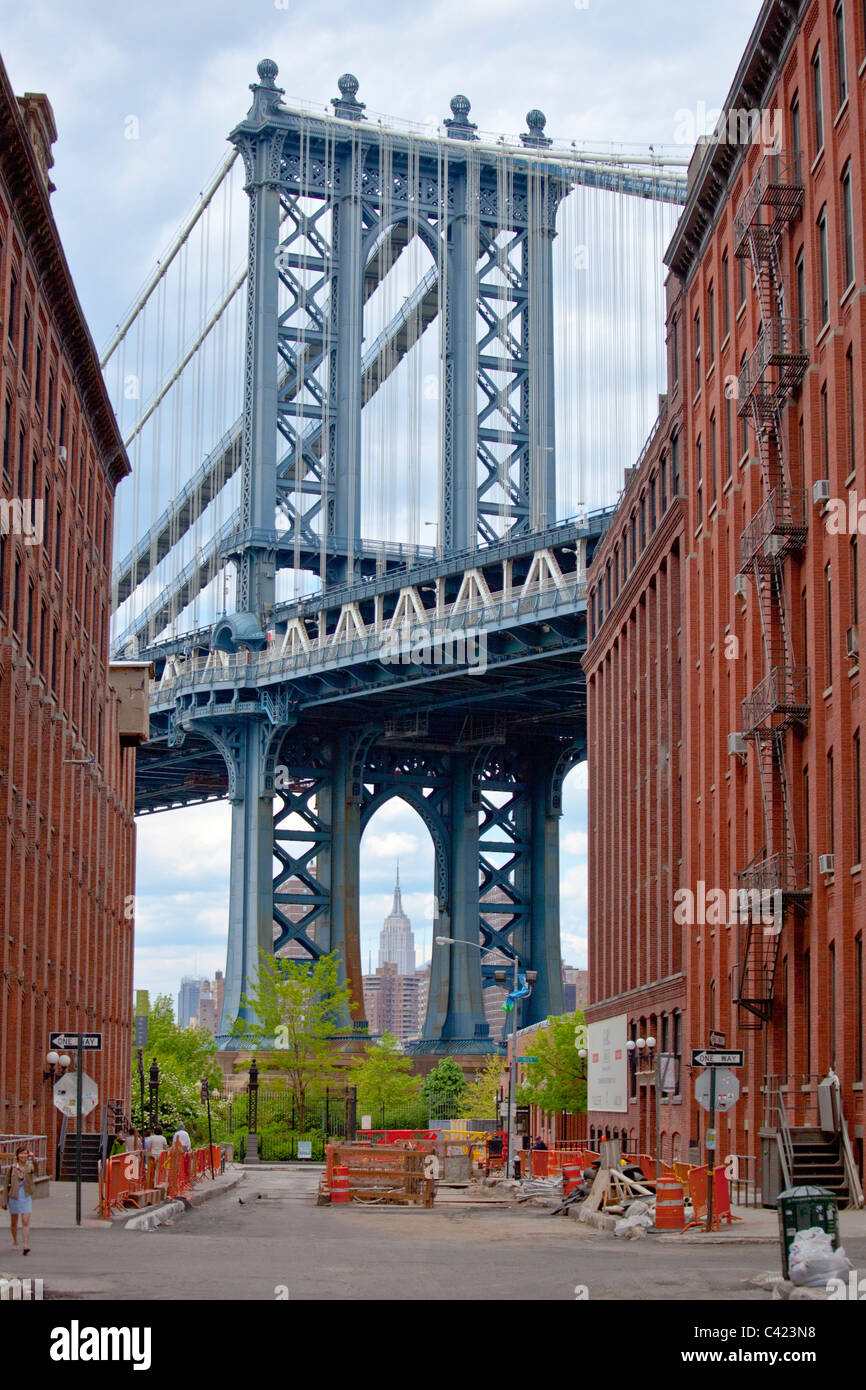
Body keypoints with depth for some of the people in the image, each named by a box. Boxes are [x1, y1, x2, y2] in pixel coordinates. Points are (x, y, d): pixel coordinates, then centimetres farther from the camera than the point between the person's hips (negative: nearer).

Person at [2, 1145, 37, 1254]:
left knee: (26, 1221, -11)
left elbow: (35, 1170, -29)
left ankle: (26, 1246, -16)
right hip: (14, 1197, 1)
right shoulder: (11, 1168, -3)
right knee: (14, 1222, 14)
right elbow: (6, 1184, 1)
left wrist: (33, 1159, -48)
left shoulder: (29, 1167, -3)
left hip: (26, 1197, -1)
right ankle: (15, 1242, 37)